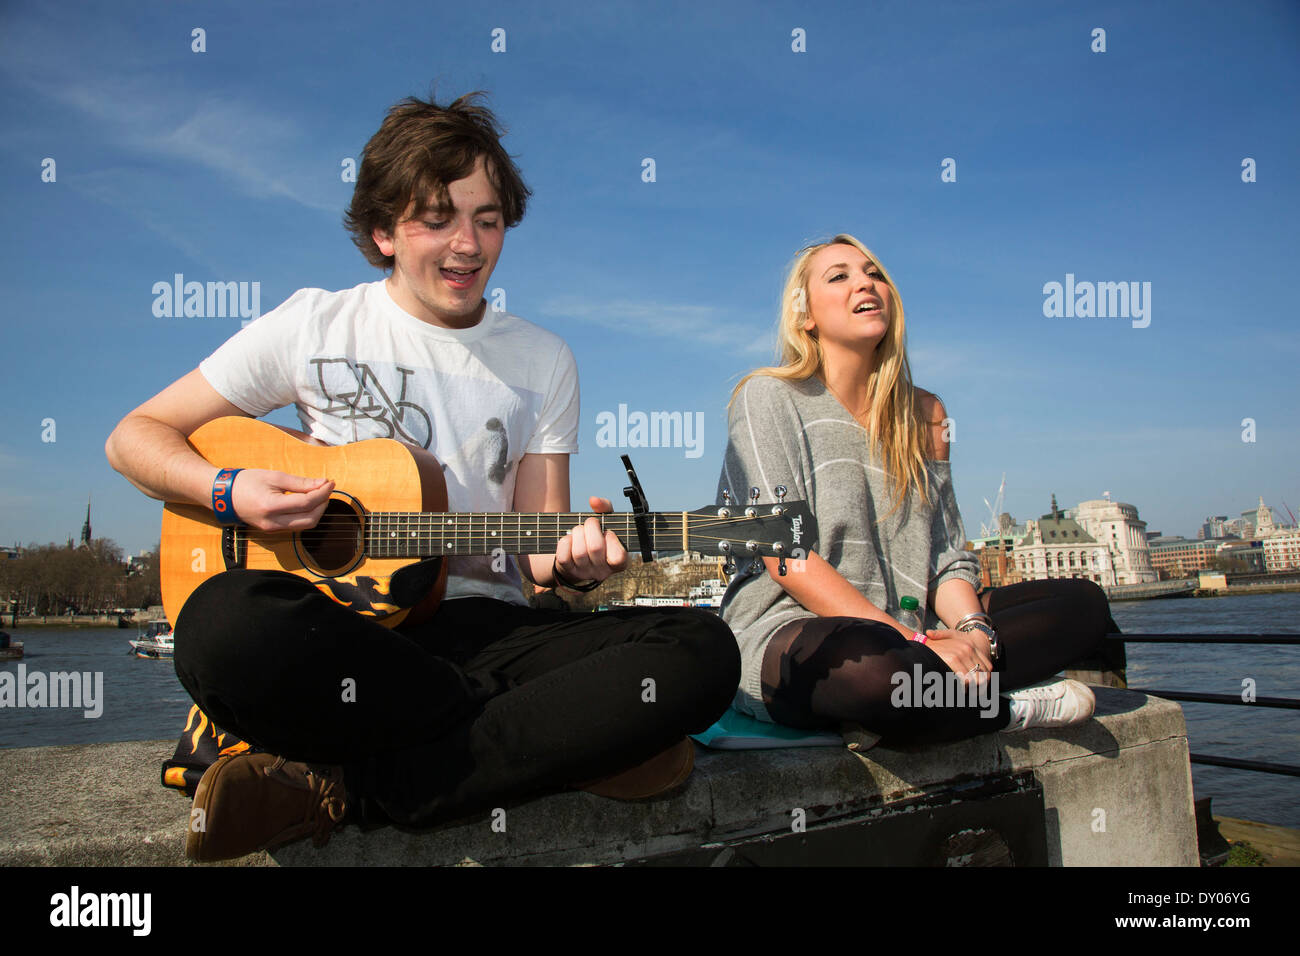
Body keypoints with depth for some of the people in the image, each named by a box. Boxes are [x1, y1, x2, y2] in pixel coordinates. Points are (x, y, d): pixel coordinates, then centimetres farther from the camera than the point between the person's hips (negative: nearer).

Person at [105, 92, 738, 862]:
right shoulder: (315, 325, 7)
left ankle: (343, 788, -23)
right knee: (225, 621, -37)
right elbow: (135, 436, 11)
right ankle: (562, 735, -19)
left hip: (484, 625, 2)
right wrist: (230, 490, -9)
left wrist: (572, 560, -14)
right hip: (336, 627, -1)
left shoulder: (543, 361, 12)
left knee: (703, 651, -24)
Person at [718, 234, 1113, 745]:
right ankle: (1008, 708, -8)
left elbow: (947, 555, 10)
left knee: (1083, 601, -2)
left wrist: (971, 628, -13)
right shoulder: (769, 396, -3)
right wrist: (913, 643, -20)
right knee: (870, 665, -39)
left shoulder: (923, 413, 13)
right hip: (790, 630, -6)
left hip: (903, 631, 6)